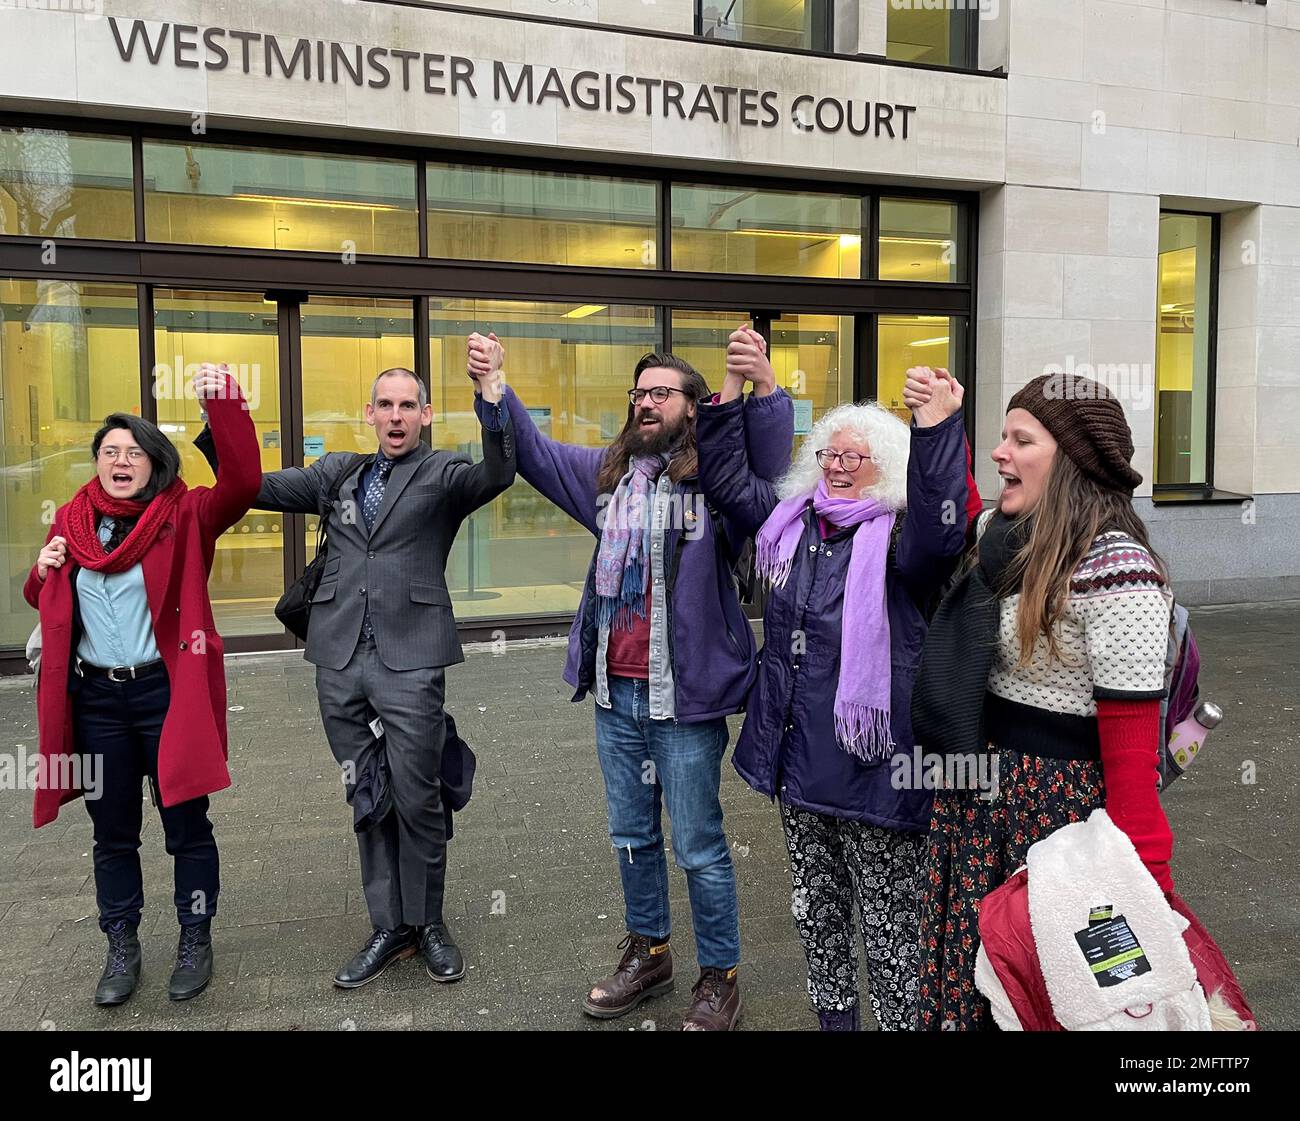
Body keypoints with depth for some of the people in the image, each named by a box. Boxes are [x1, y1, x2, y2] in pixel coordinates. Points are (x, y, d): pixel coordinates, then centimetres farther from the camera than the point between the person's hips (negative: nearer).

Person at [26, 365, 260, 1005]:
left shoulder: (183, 515, -5)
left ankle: (195, 943, 26)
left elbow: (242, 483, -23)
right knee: (112, 832, 15)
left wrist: (223, 403, -32)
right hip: (95, 700, 4)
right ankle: (122, 951, 31)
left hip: (167, 693, -3)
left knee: (186, 827, 8)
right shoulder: (71, 521, 7)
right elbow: (46, 604, 19)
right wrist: (43, 573, -4)